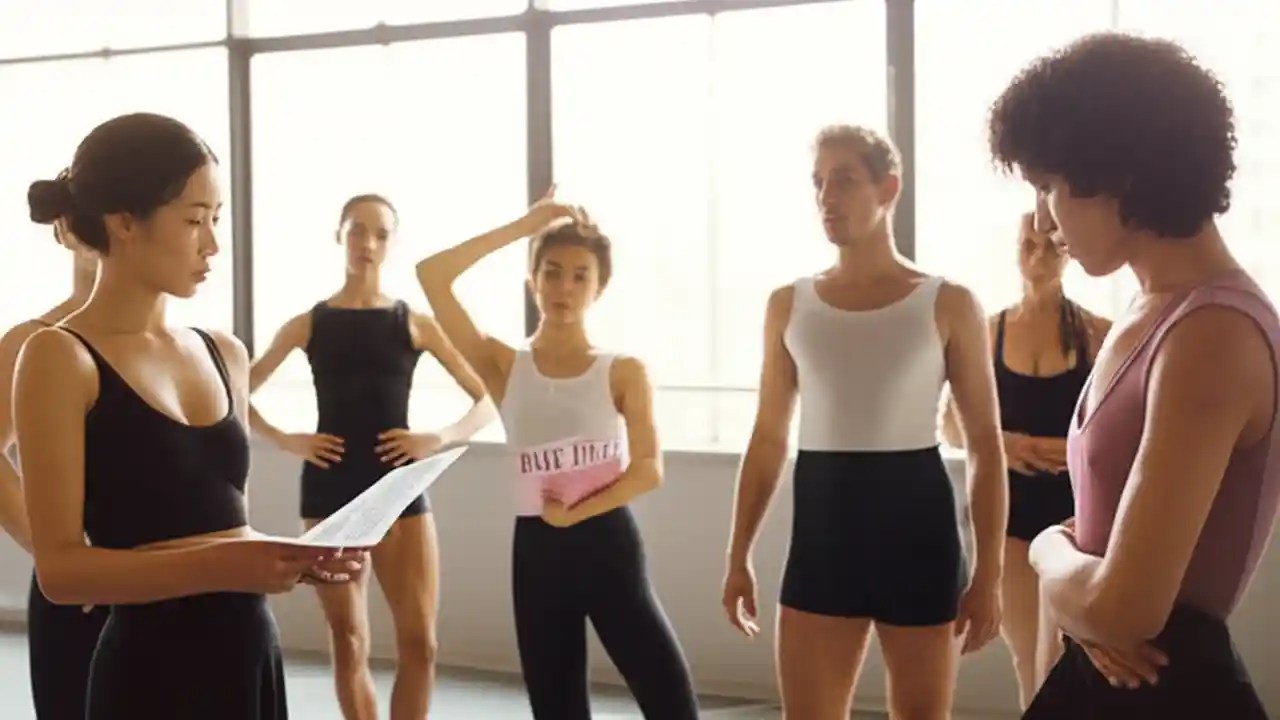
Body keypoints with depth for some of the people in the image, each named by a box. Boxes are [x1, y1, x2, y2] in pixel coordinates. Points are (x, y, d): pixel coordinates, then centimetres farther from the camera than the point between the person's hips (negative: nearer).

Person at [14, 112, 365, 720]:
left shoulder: (224, 355, 10)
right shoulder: (61, 357, -9)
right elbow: (61, 567, -14)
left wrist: (297, 557, -1)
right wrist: (216, 567, -25)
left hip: (253, 658, 6)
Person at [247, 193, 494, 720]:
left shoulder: (414, 323, 3)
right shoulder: (308, 324, 4)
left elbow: (488, 400, 4)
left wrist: (439, 439, -11)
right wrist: (285, 440, -5)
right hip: (329, 488, 0)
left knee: (420, 643, -4)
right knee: (347, 640, 7)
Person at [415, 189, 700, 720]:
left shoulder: (624, 372, 2)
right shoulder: (505, 367, 4)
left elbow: (649, 471, -8)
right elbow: (432, 275, -6)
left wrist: (577, 511, -17)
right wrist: (525, 226, -4)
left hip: (610, 547, -1)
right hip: (537, 552, 2)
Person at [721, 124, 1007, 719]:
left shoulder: (948, 304, -2)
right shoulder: (789, 304, 7)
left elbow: (986, 447, -2)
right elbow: (768, 439, 11)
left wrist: (989, 573, -7)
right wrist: (738, 556, 8)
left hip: (914, 517, -2)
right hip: (822, 521, 3)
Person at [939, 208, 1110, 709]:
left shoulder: (1099, 334, -2)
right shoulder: (988, 332, 2)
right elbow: (951, 426, 5)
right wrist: (997, 442, -13)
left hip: (1076, 507, -1)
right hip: (1008, 506, 1)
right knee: (1031, 664, 6)